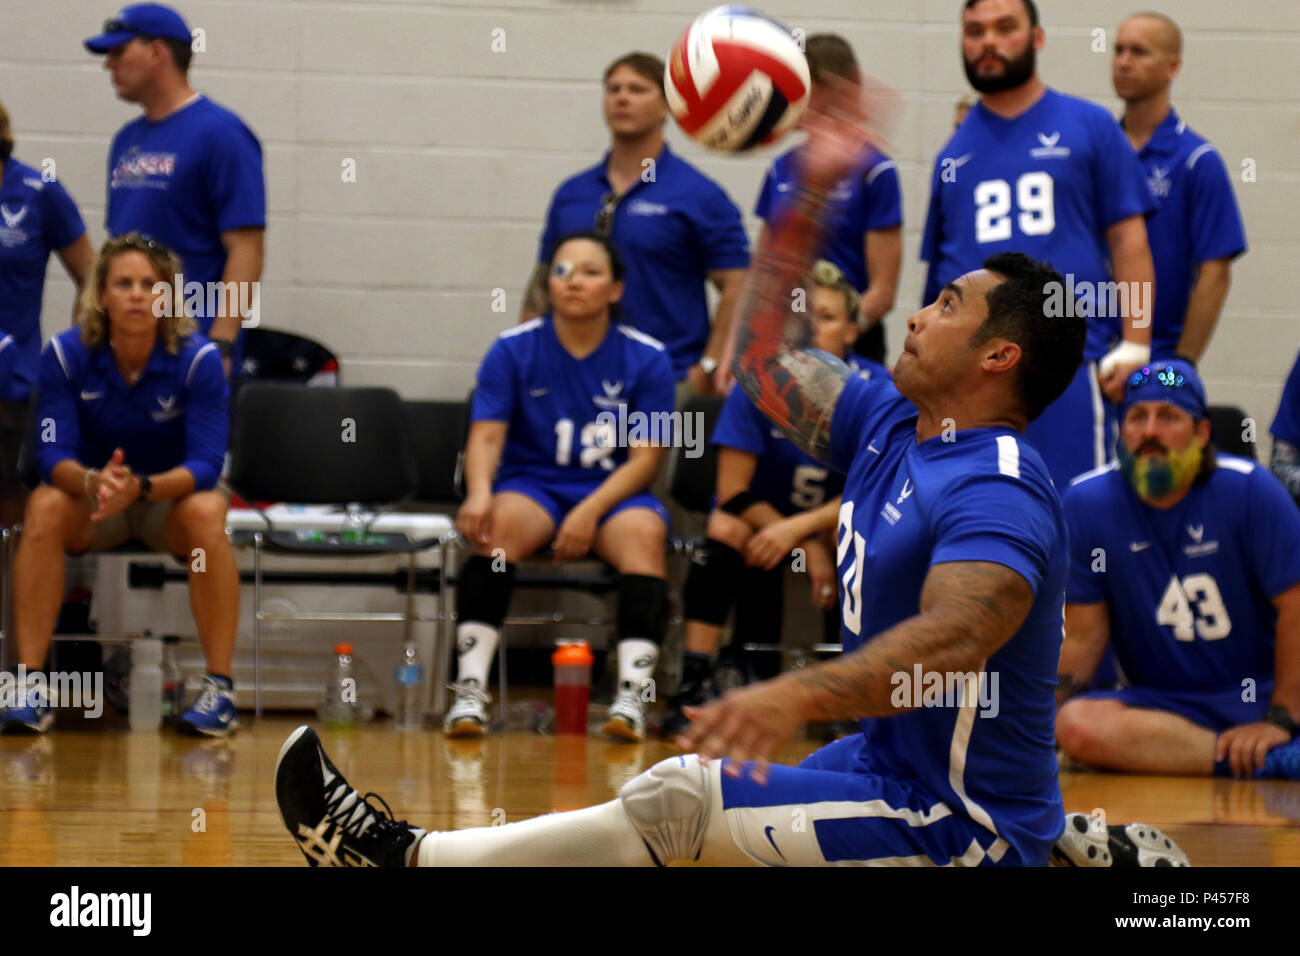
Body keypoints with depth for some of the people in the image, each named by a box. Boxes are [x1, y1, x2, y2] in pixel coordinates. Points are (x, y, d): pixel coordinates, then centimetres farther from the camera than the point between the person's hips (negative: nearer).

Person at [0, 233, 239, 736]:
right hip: (91, 499, 1)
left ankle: (219, 690, -29)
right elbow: (53, 454, -18)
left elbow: (205, 463, -23)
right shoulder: (66, 354, -15)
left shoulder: (198, 359, -18)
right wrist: (92, 482, -41)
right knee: (44, 507, -31)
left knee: (206, 515, -35)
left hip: (172, 493, -1)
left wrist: (141, 486, -43)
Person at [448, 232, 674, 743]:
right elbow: (486, 436, -6)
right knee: (499, 522, -34)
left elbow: (644, 457, -4)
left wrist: (591, 512, -21)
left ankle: (632, 692, -41)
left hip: (613, 492, 0)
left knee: (644, 530, -34)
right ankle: (470, 687, -38)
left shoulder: (647, 359, 0)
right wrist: (479, 493, -29)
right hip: (531, 485, 0)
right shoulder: (513, 350, 1)